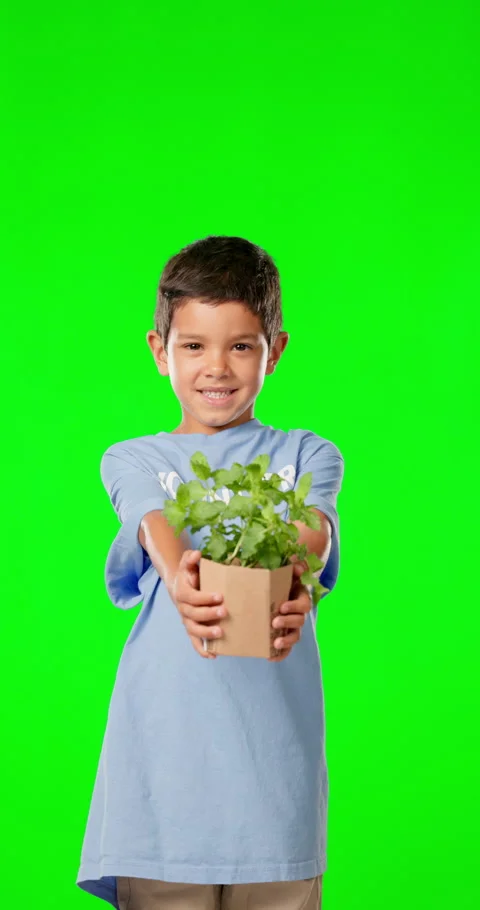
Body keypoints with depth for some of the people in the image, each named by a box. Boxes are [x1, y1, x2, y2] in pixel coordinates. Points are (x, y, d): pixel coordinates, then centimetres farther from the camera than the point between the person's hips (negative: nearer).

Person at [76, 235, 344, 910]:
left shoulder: (307, 456, 12)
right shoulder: (133, 460, 12)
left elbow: (312, 530, -10)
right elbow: (157, 526, -11)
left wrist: (292, 585, -35)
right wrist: (180, 581, -35)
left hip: (275, 739, 0)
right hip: (167, 732, 0)